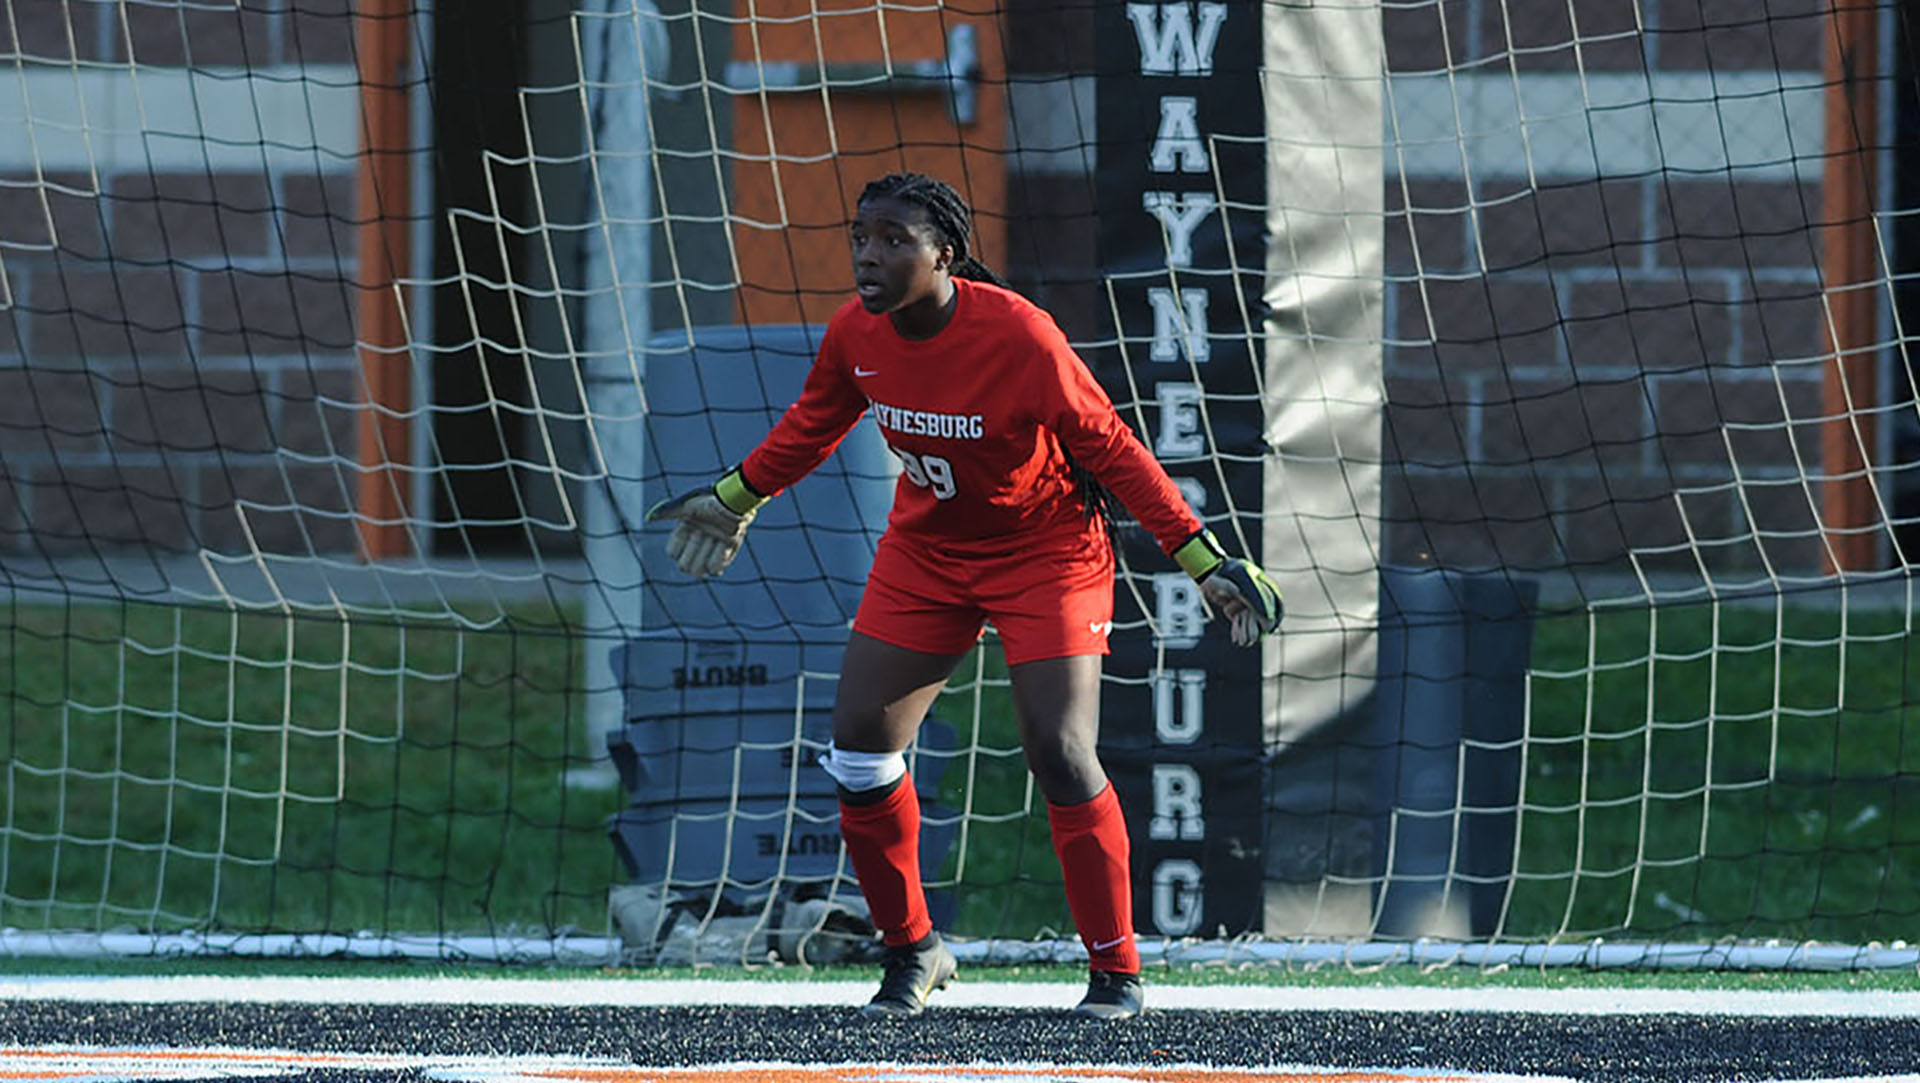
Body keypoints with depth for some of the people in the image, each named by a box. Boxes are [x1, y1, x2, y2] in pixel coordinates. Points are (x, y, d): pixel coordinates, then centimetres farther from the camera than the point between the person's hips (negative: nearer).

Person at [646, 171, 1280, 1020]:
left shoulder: (1020, 337, -28)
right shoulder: (856, 333, -12)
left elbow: (1109, 447, -20)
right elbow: (814, 421, 11)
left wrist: (1203, 557, -22)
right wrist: (736, 498, 21)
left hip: (1045, 550, -5)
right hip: (925, 549, 5)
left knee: (1057, 749, -18)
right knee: (861, 745, -2)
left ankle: (1115, 970, -4)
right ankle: (911, 951, 16)